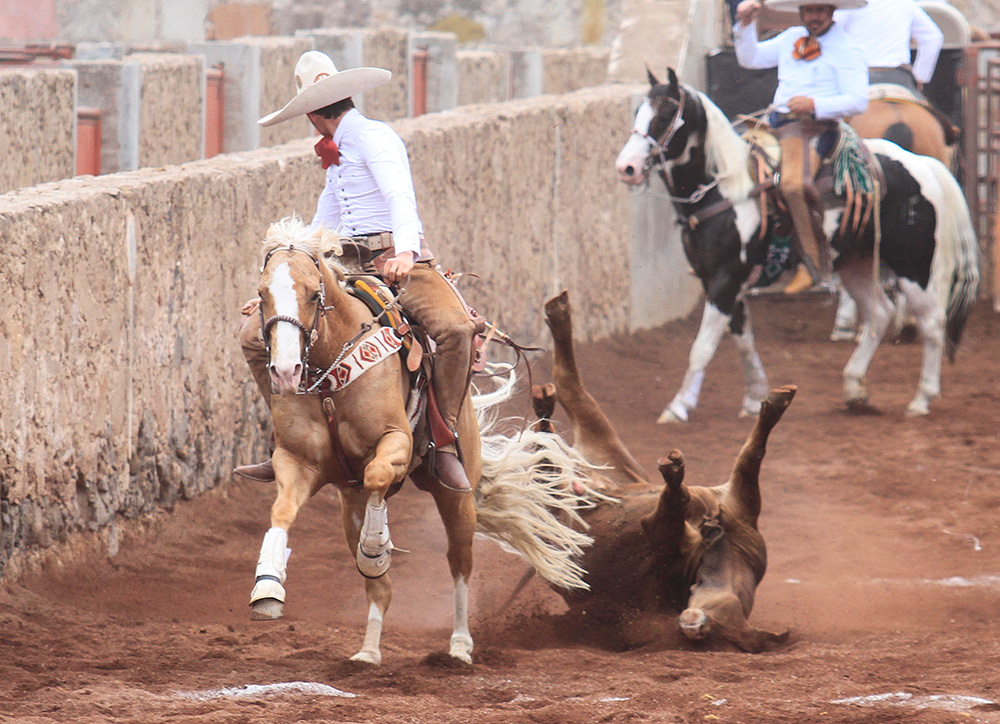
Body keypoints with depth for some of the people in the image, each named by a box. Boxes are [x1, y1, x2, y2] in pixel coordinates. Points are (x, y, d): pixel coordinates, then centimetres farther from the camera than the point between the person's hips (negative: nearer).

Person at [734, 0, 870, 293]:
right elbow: (750, 58, 25)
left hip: (814, 126, -8)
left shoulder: (846, 50, -1)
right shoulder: (791, 39, 19)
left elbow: (858, 100, -10)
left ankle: (813, 265, -25)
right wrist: (746, 24, 9)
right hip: (776, 123, 8)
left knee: (793, 184, -33)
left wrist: (814, 104, -21)